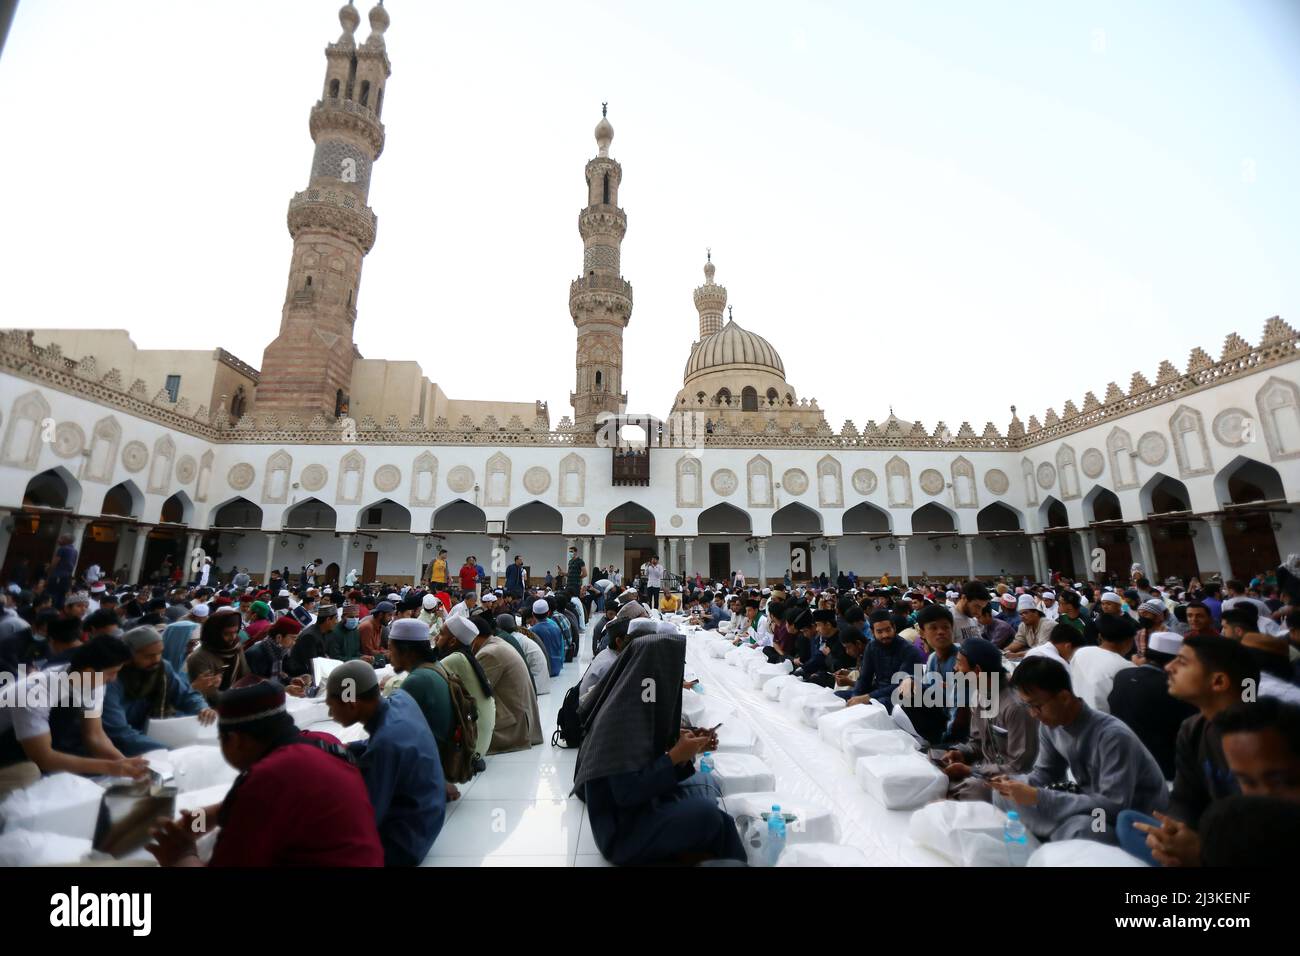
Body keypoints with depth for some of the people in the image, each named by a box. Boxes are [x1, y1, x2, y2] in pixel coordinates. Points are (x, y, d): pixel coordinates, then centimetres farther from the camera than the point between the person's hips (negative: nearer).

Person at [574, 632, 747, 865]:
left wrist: (685, 746, -4)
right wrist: (675, 756, -23)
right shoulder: (622, 715, -27)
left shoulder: (636, 700, -1)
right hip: (620, 828, -9)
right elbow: (626, 793, -28)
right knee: (709, 815, -23)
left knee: (707, 783, 12)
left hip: (639, 799, 9)